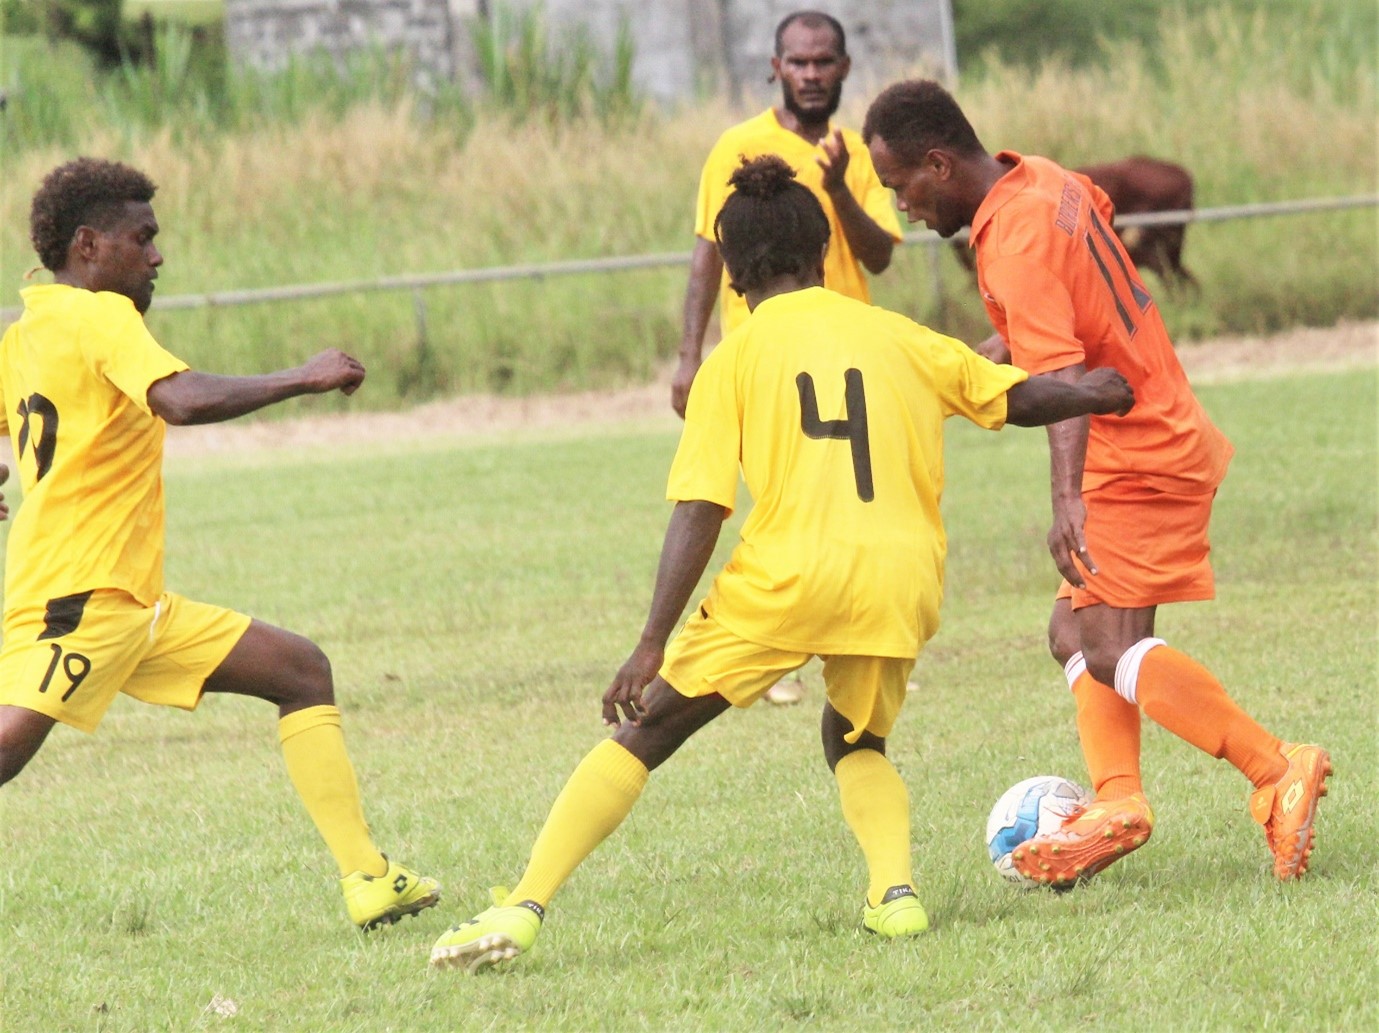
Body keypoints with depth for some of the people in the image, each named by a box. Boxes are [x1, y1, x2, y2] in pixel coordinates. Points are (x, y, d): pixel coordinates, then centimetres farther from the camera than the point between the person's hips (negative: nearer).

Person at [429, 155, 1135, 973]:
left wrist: (653, 646, -3)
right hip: (901, 580, 3)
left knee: (644, 733, 9)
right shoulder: (899, 337, 15)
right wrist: (1091, 394, 44)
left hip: (786, 577, -3)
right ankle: (896, 888, 4)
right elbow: (1020, 398, 23)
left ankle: (524, 909, -2)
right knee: (857, 743, 30)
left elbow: (699, 514, -1)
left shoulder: (734, 360, 8)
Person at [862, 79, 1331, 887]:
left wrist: (1067, 498, -46)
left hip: (1138, 458, -11)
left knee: (1110, 650, -18)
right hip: (1164, 435, 11)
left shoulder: (1015, 242, -22)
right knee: (1078, 632, 10)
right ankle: (1118, 802, -2)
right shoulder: (1050, 184, 6)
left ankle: (1280, 773, -19)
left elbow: (1062, 376, -34)